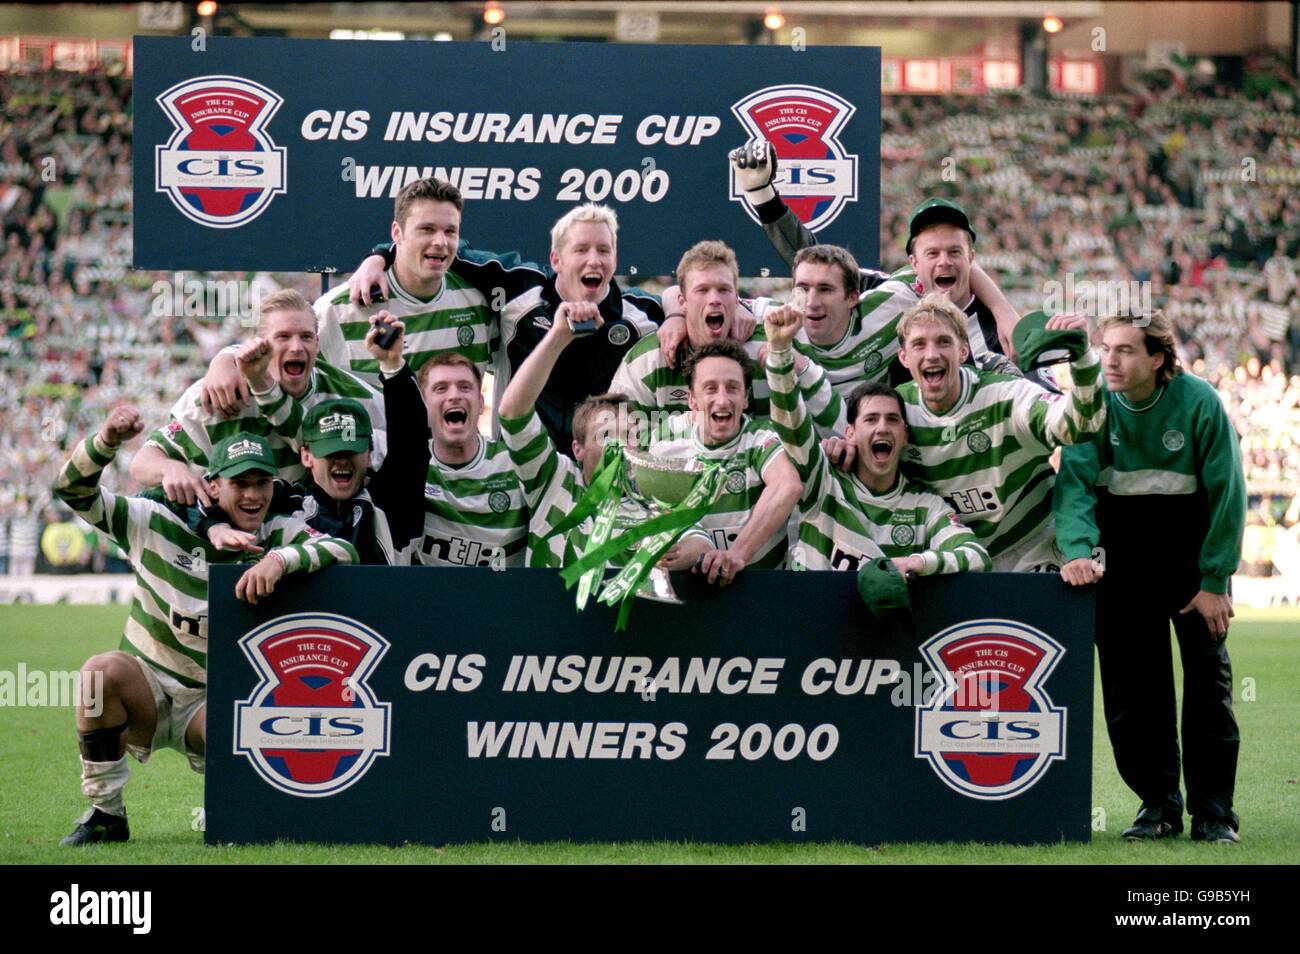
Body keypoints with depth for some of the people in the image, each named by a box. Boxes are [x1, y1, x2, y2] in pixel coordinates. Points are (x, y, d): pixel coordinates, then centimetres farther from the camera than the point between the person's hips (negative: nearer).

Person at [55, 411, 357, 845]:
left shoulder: (283, 536, -3)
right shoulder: (159, 525, -5)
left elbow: (344, 552, -20)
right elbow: (75, 492, -8)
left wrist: (281, 559, -37)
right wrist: (107, 441, -28)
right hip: (146, 687, 0)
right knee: (102, 670, -33)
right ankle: (106, 814, -18)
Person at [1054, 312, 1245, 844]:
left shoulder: (1199, 403, -17)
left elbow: (1227, 493, -12)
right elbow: (1074, 480, -21)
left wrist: (1214, 581, -12)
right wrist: (1079, 550, -38)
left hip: (1192, 545, -1)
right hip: (1124, 548, 2)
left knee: (1208, 675, -4)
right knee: (1131, 681, -2)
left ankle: (1213, 810, 2)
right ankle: (1158, 804, 7)